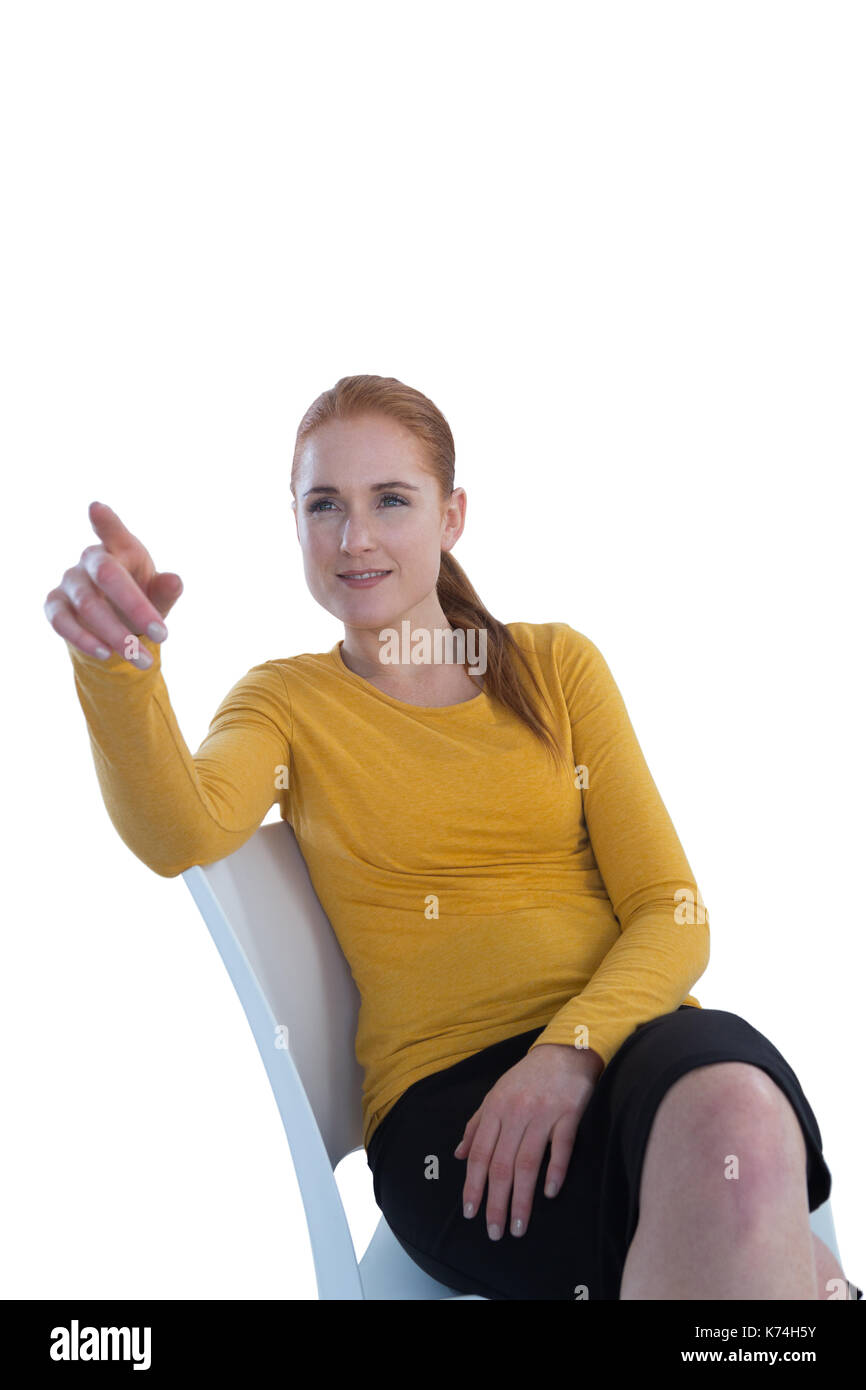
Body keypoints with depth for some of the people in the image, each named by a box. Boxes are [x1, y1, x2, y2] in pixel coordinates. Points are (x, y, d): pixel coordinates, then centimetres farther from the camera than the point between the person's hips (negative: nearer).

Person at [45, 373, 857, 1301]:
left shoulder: (558, 665, 14)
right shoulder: (285, 701, 11)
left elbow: (672, 916, 6)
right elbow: (179, 835, -13)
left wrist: (572, 1048, -13)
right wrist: (119, 667, -32)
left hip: (628, 1038, 2)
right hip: (446, 1092, -2)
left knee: (733, 1114, -35)